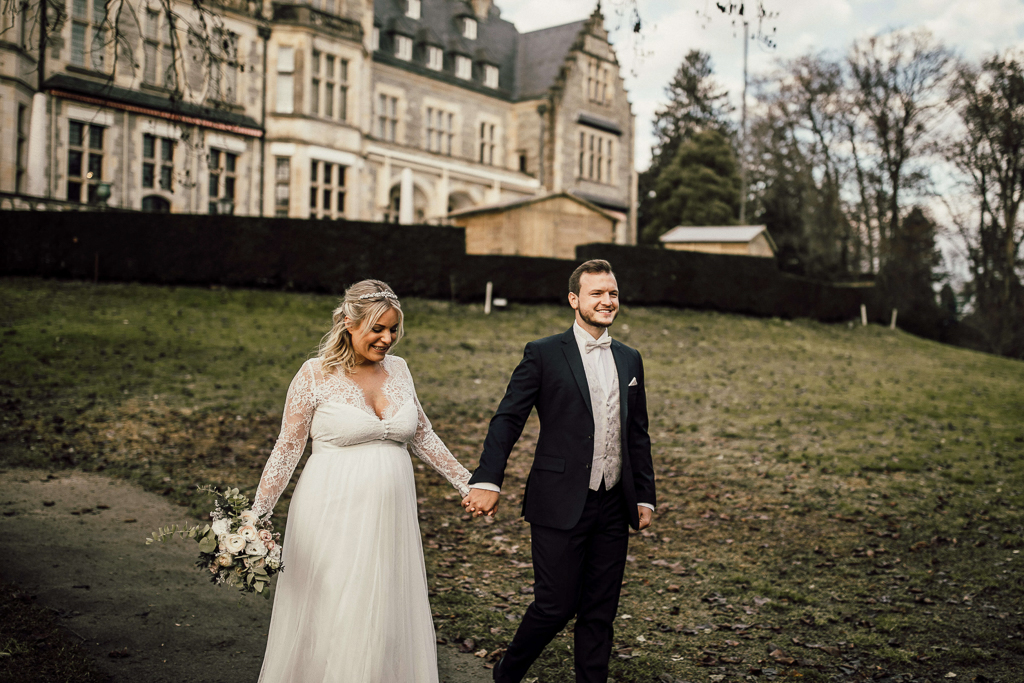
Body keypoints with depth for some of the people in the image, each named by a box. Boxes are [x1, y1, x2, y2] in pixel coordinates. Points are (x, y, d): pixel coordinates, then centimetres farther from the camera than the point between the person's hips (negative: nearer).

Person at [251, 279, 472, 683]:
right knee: (330, 622, 3)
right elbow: (287, 449, -4)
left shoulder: (397, 368, 6)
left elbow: (422, 436, 15)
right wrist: (255, 517, -9)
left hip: (390, 517, 4)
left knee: (389, 617, 10)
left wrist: (468, 484, 16)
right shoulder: (315, 374, -7)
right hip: (334, 517, -4)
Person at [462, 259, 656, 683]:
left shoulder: (629, 360, 12)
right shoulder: (544, 354, -4)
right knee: (556, 605, 0)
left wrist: (645, 496, 13)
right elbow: (507, 419, -8)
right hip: (561, 506, -5)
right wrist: (487, 481, -18)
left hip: (613, 508, 5)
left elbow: (638, 436, 16)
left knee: (600, 611, 11)